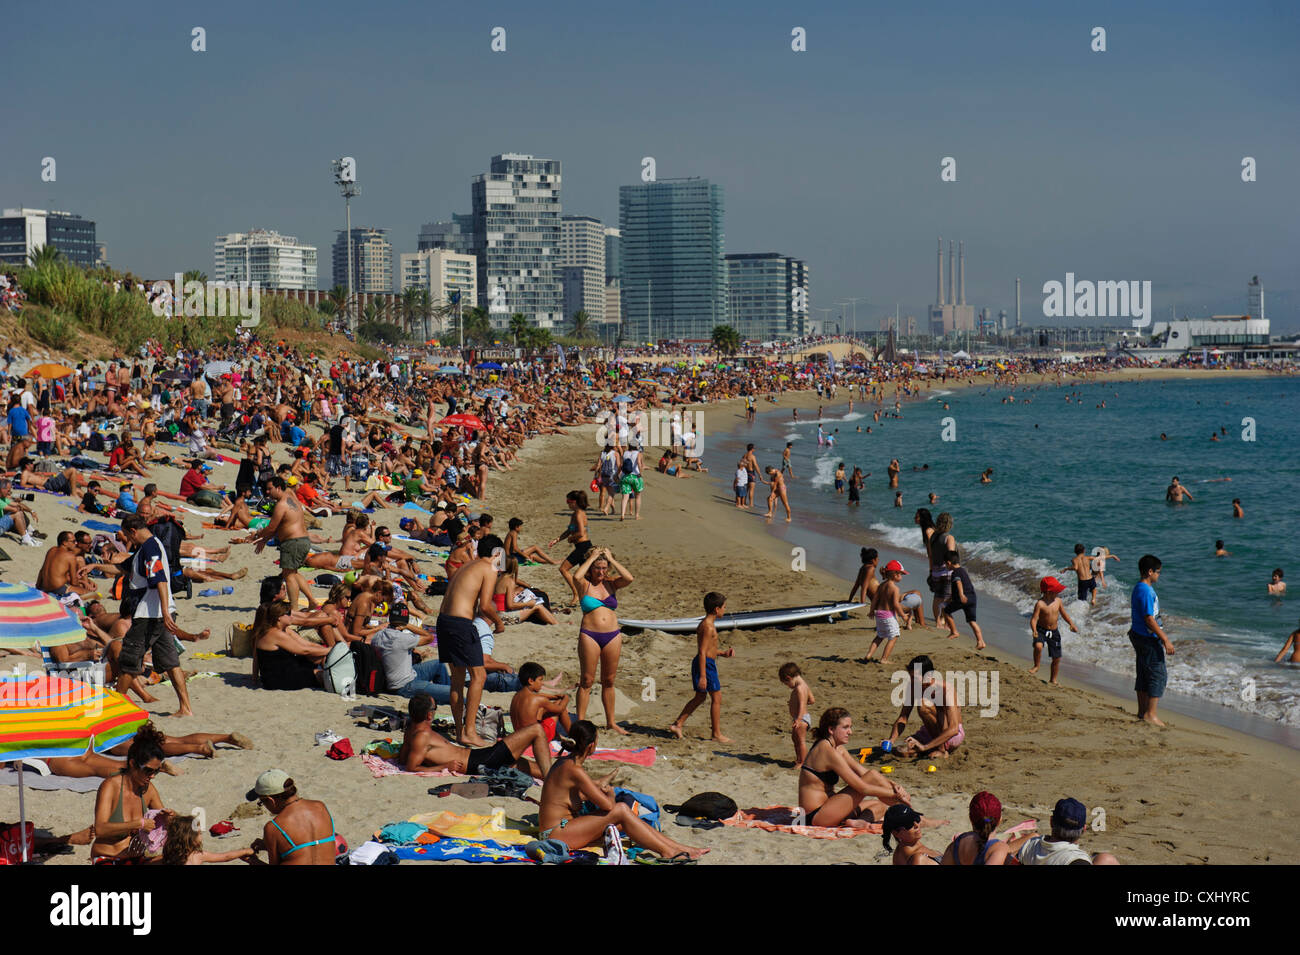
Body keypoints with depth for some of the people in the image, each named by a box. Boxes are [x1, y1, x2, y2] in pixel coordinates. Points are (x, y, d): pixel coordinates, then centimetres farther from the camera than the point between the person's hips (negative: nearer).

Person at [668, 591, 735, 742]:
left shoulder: (707, 624, 14)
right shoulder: (708, 627, -18)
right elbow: (702, 652, -22)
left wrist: (723, 653, 15)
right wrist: (703, 676, -24)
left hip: (703, 663, 10)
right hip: (706, 664, -10)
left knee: (700, 697, 17)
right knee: (717, 698, -2)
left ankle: (677, 724, 18)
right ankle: (717, 734, 4)